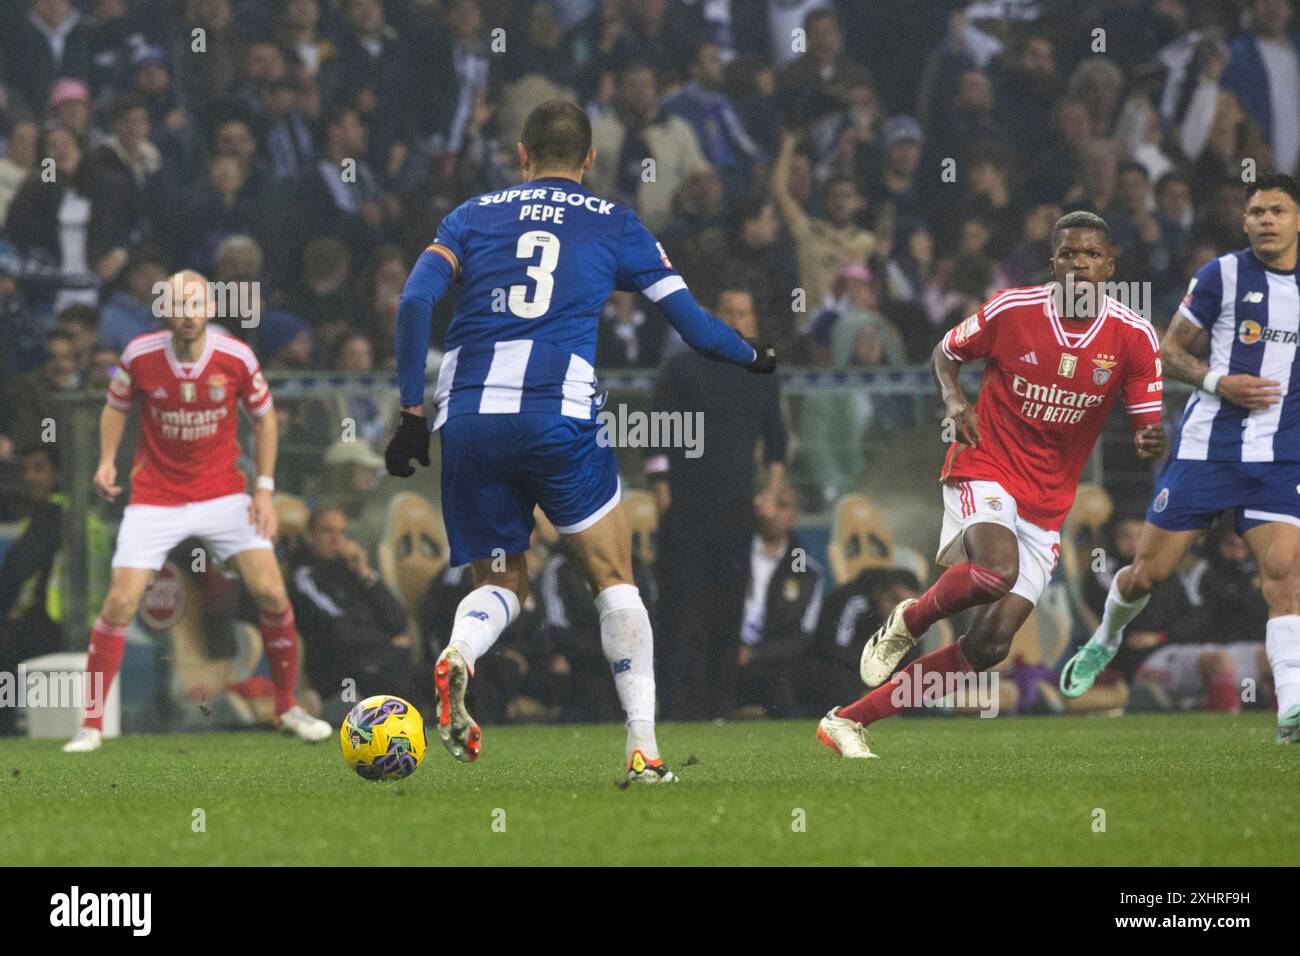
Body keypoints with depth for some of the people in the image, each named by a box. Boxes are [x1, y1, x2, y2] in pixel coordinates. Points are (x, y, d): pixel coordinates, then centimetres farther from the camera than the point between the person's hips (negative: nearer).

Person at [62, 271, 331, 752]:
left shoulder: (236, 358, -11)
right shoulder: (140, 355, -11)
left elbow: (263, 418, 5)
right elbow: (116, 407, 8)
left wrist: (264, 488, -2)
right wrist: (107, 460, -7)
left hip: (222, 492, 1)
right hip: (155, 495, -1)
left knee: (272, 594, -9)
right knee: (120, 603, -11)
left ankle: (287, 708, 10)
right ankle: (91, 724, -1)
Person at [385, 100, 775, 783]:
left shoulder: (474, 216, 17)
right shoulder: (613, 224, 14)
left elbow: (415, 300, 2)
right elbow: (691, 322, 13)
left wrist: (413, 412, 6)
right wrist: (753, 356, 33)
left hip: (468, 420, 2)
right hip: (558, 416, -2)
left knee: (501, 584, 17)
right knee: (614, 579, 11)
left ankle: (457, 655, -18)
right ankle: (642, 748, 1)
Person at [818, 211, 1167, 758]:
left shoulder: (1133, 337, -5)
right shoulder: (1011, 309, -8)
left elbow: (1147, 426, -1)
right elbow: (946, 353, 10)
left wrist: (1151, 442, -25)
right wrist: (953, 400, -10)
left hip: (1047, 505, 4)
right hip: (985, 471, -4)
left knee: (990, 645, -4)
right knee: (997, 569, -37)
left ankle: (847, 722, 5)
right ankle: (907, 623, -4)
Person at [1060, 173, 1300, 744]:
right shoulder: (1222, 275, -3)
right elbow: (1169, 351, 1)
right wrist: (1219, 382, -15)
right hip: (1206, 447, -2)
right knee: (1149, 572, 4)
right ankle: (1106, 639, 37)